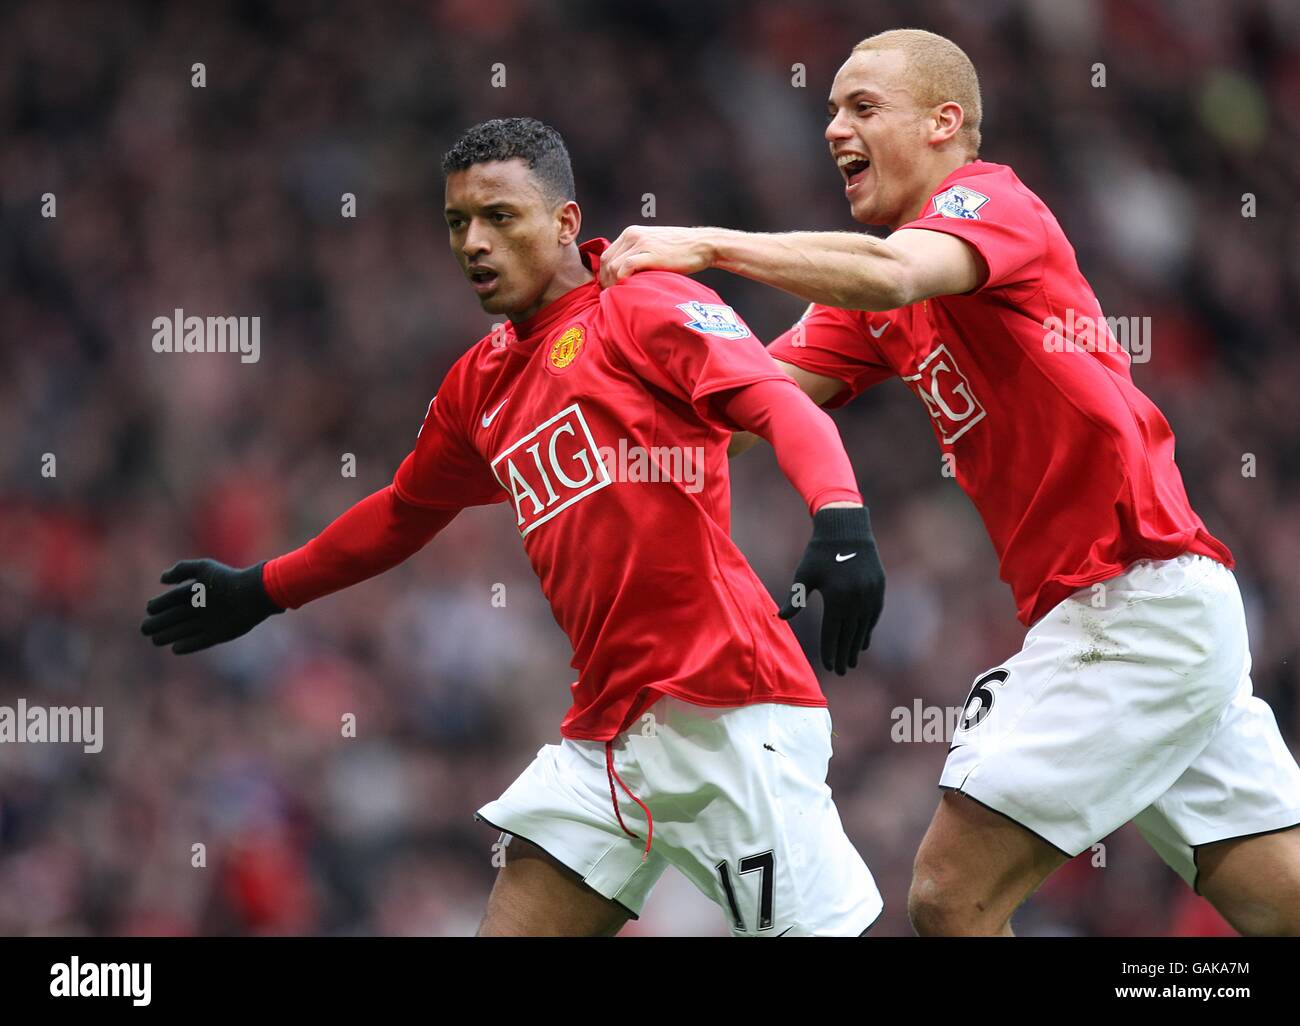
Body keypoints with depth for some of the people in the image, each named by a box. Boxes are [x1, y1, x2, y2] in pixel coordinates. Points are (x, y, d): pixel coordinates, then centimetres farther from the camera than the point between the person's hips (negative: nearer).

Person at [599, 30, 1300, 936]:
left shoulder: (993, 198, -7)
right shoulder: (877, 304, 19)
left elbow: (892, 272, -28)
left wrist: (706, 244, -29)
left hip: (1140, 593, -9)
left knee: (951, 899, -11)